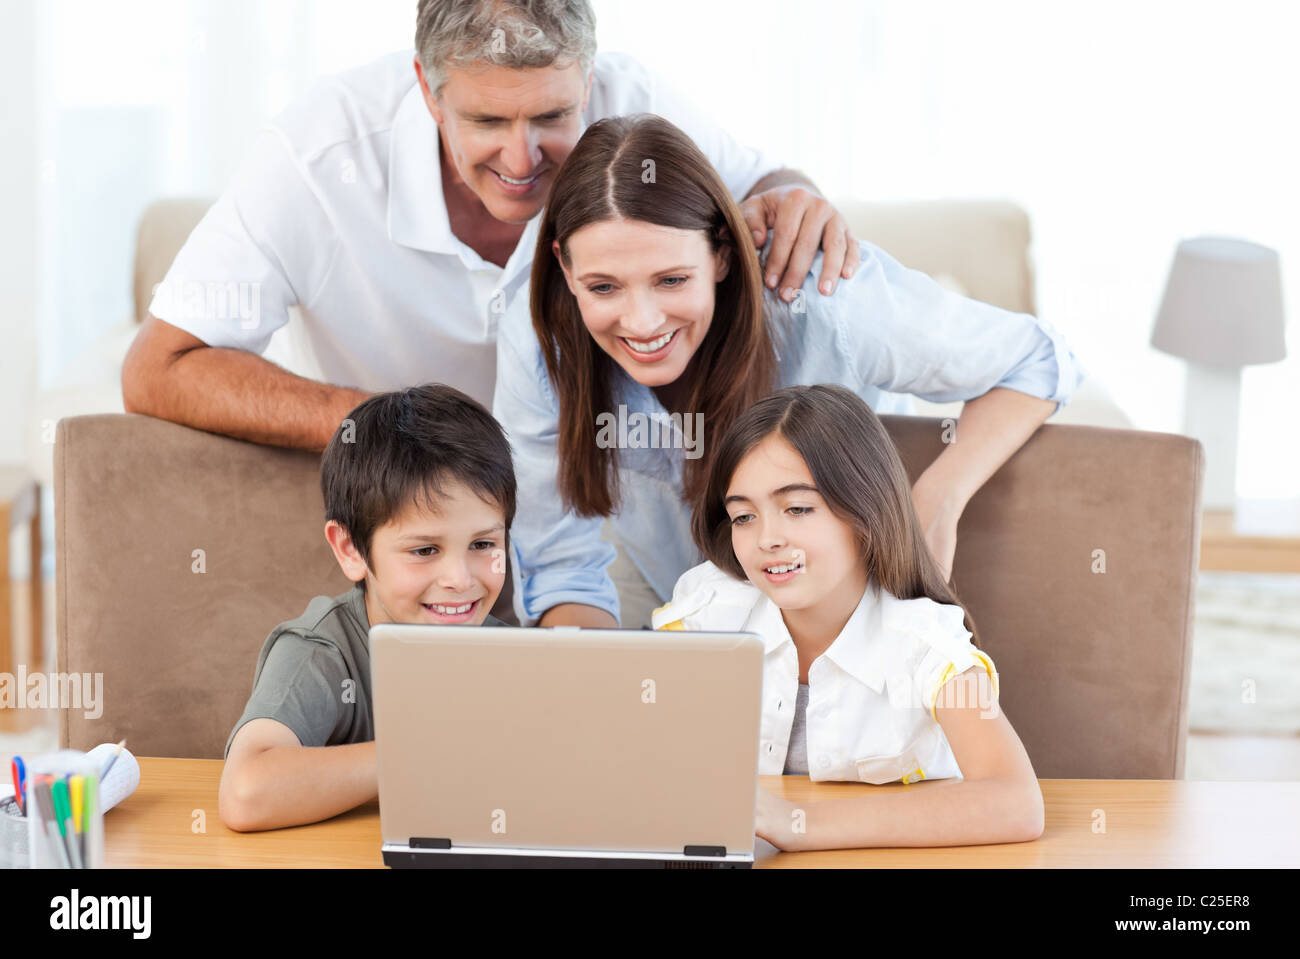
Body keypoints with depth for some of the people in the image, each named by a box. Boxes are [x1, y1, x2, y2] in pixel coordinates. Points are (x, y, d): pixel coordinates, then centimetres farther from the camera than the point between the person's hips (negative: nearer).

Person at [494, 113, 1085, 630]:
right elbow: (558, 570, -16)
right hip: (659, 601, 2)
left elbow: (1039, 364, -16)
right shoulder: (536, 345, -26)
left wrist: (936, 503, -32)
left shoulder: (823, 306, -31)